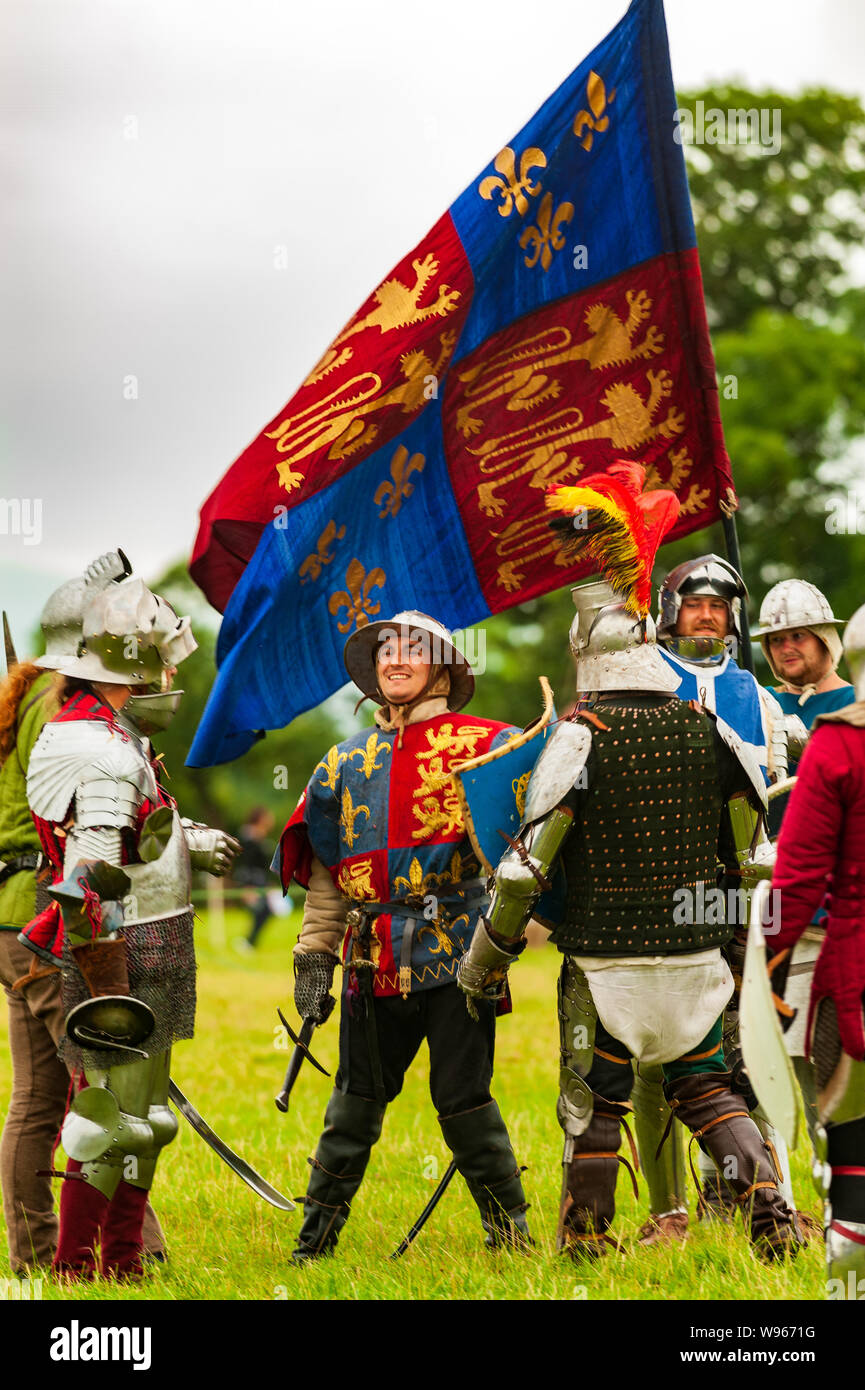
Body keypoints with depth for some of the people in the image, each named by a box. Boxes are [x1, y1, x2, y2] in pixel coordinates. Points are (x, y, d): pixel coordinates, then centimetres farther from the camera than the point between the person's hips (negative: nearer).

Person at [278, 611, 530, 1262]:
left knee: (462, 1097, -5)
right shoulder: (348, 761, 16)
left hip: (455, 949, -4)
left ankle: (510, 1230, 9)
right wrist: (314, 957, 14)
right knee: (357, 1097, 10)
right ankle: (317, 1231, 21)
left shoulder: (478, 744, 1)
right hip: (375, 958, 4)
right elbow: (328, 873, 18)